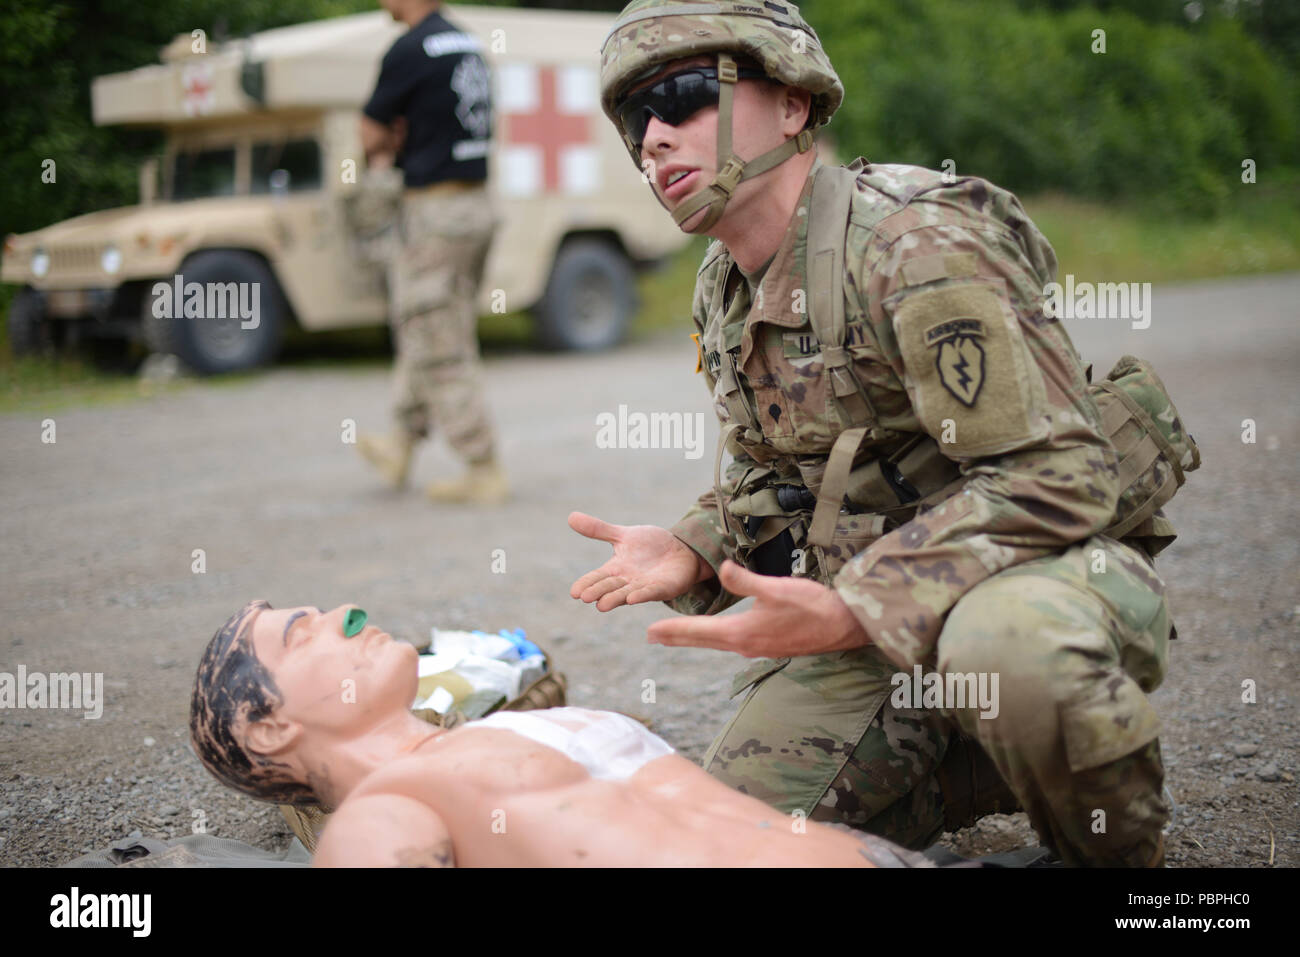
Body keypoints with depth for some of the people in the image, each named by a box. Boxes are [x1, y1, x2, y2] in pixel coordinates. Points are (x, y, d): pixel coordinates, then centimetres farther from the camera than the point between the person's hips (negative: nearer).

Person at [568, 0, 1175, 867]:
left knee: (1007, 637, -42)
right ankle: (986, 766, 17)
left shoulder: (916, 242, -21)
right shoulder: (724, 292, 8)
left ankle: (1125, 844, -9)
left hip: (1056, 566, -7)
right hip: (876, 617, 8)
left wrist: (852, 612, -32)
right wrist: (692, 551, -3)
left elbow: (1058, 476, -26)